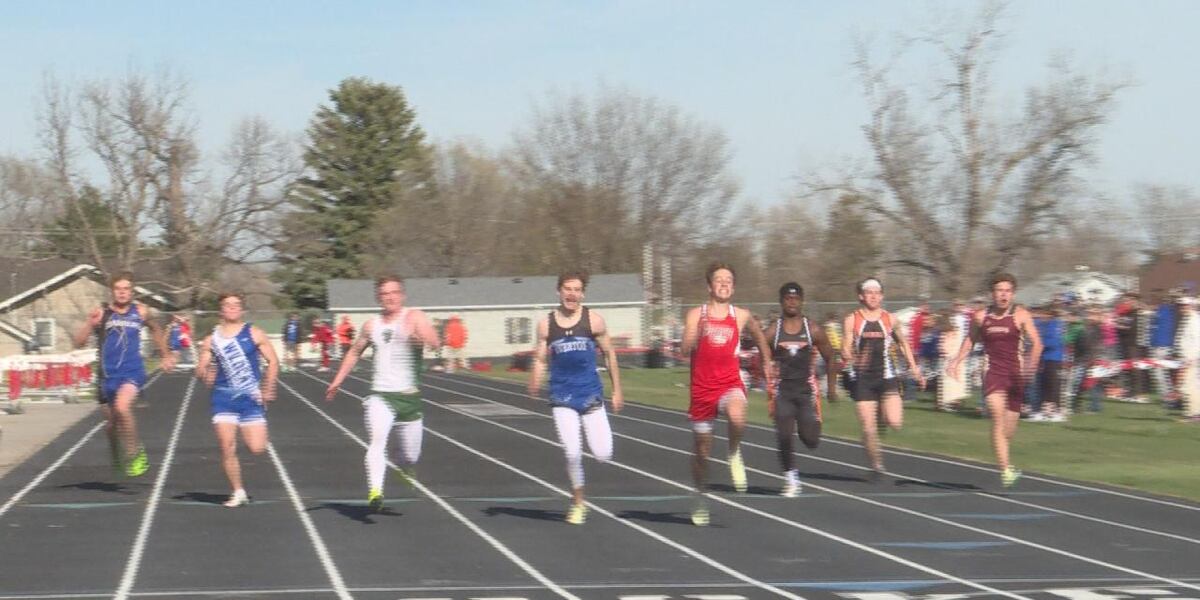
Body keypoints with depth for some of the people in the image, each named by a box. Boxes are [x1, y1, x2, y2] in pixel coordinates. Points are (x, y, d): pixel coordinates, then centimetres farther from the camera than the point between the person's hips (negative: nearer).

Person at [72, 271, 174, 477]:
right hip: (108, 375, 2)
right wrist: (90, 324, -26)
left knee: (122, 407, -29)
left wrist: (166, 355, 27)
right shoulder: (101, 314, -4)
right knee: (111, 423, 15)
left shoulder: (141, 311, 1)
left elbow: (156, 329, 23)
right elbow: (78, 343, -11)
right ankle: (117, 458, 43)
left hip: (133, 372, -2)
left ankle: (135, 452, -13)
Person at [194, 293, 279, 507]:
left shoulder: (253, 334, 1)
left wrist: (268, 389, -5)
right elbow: (201, 371, 11)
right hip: (223, 397, 1)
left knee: (257, 448, -9)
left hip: (251, 398, -1)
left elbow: (273, 361, 3)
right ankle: (237, 492, 6)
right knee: (227, 447, -9)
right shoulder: (211, 340, 7)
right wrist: (204, 374, -13)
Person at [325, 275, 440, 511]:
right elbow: (355, 351, 27)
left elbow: (435, 343, -21)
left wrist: (419, 335, -42)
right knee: (377, 441, -26)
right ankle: (375, 492, -37)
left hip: (409, 395, -1)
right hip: (380, 395, 1)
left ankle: (406, 465, 45)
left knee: (411, 457, 8)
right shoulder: (371, 325, 9)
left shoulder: (414, 317, -3)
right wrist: (338, 380, 23)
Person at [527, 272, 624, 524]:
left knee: (603, 455, -9)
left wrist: (617, 390, 9)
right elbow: (540, 360, 5)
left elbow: (609, 354, 8)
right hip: (562, 397, 0)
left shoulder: (594, 320, -1)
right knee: (572, 453, -9)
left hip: (591, 393, 0)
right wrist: (534, 382, -16)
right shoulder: (546, 324, 1)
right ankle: (577, 502, 13)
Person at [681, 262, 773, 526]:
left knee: (737, 417, -37)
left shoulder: (741, 316, 5)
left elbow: (758, 334, 27)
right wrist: (698, 331, -29)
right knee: (702, 451, 10)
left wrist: (766, 364, 30)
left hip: (730, 383, 0)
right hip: (702, 387, 1)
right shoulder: (696, 315, 0)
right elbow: (685, 349, -12)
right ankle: (700, 499, 33)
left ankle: (734, 453, -6)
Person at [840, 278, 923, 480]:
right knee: (869, 428, -5)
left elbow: (903, 344, 20)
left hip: (886, 376, 1)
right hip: (862, 378, -1)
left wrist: (915, 370, 17)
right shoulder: (851, 320, 1)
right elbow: (846, 349, -4)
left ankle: (883, 414, 19)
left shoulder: (890, 319, 7)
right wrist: (848, 357, -28)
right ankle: (876, 465, 13)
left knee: (895, 422, -16)